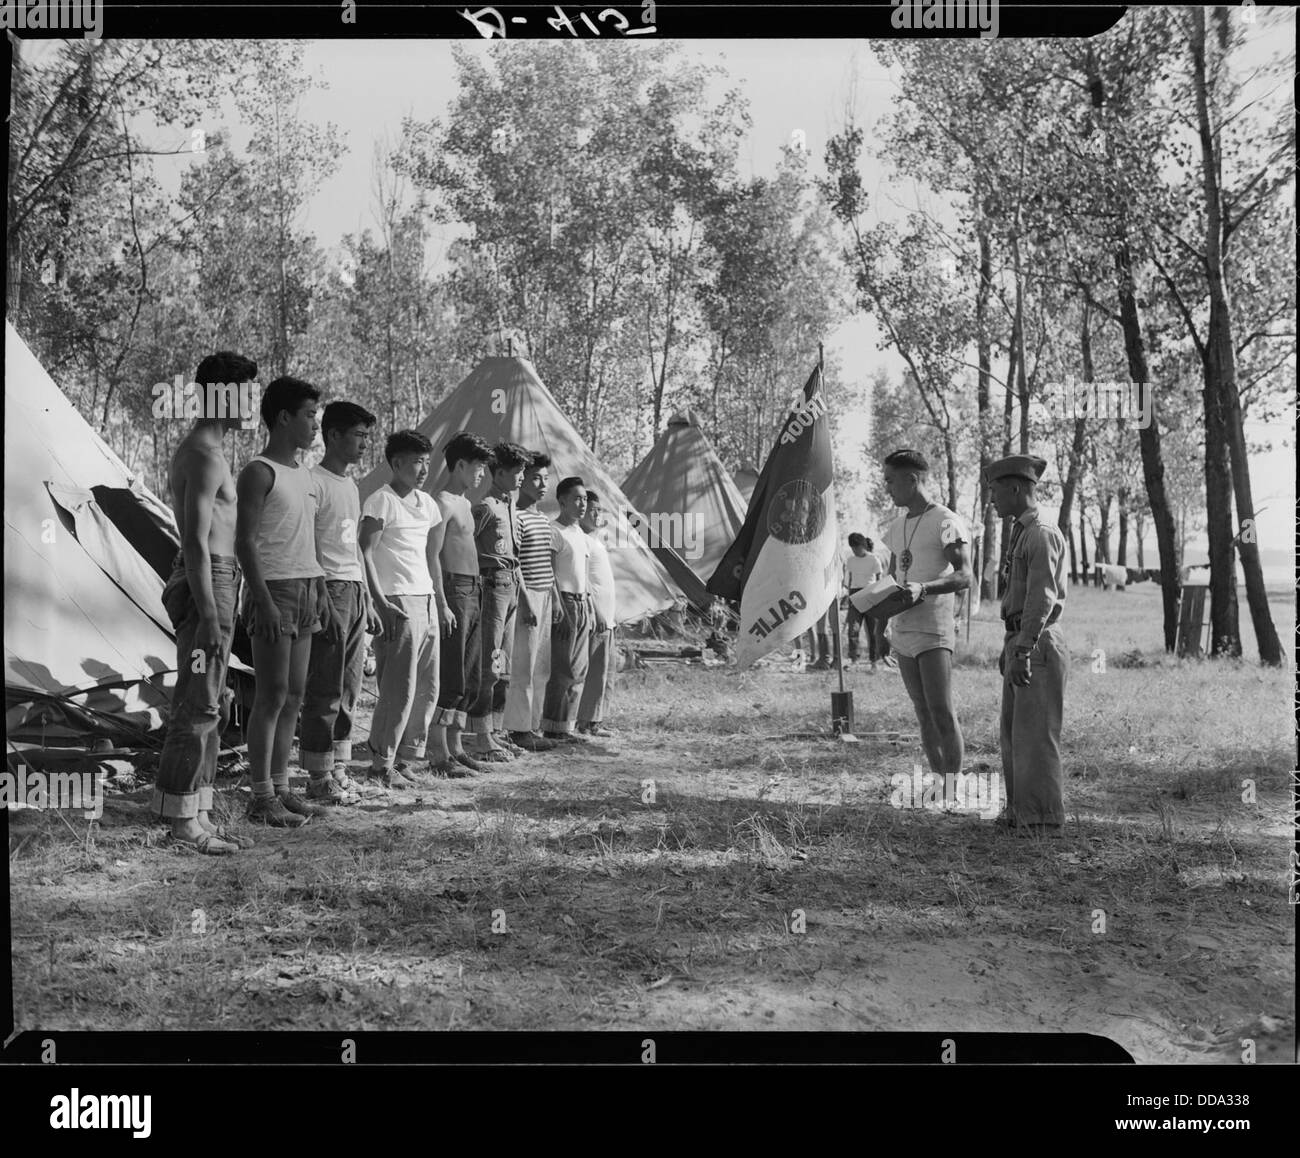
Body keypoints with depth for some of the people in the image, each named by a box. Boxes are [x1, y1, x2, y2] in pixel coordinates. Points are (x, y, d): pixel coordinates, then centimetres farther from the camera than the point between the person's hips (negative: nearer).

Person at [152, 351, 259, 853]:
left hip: (209, 585, 11)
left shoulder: (196, 449, 18)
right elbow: (195, 541, -20)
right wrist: (211, 616, -23)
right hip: (207, 586, -11)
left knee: (206, 707, 12)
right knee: (198, 707, -6)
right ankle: (183, 820, 0)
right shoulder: (207, 455, -14)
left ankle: (197, 816, 18)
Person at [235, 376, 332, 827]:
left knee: (293, 697, 9)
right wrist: (264, 601, -20)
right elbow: (245, 542, -14)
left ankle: (280, 788, 16)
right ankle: (262, 797, -1)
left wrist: (322, 596, 17)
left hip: (305, 593, 8)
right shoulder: (259, 473, -9)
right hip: (275, 591, -8)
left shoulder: (305, 475, 17)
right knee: (272, 696, -6)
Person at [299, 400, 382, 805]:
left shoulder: (351, 486, 19)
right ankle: (320, 778, 0)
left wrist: (367, 599, 22)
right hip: (330, 589, -9)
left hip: (354, 593, 9)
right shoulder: (313, 481, -8)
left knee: (349, 689, 10)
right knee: (324, 689, -6)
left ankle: (339, 770, 17)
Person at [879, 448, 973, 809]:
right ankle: (939, 788, 13)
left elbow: (964, 577, -12)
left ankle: (955, 793, -7)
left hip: (934, 631, -7)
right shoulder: (896, 527, 17)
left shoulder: (945, 522, -6)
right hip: (903, 631, 7)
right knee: (923, 715, 8)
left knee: (942, 713, -10)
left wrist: (923, 588, -26)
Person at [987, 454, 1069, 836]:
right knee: (1013, 730, 12)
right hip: (1020, 643, 10)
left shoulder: (1043, 534, -13)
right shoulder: (1022, 534, 18)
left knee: (1035, 732, -7)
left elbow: (1042, 598, -21)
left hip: (1039, 645, -10)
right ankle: (1020, 811, 20)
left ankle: (1043, 819, -1)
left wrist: (1023, 651, -25)